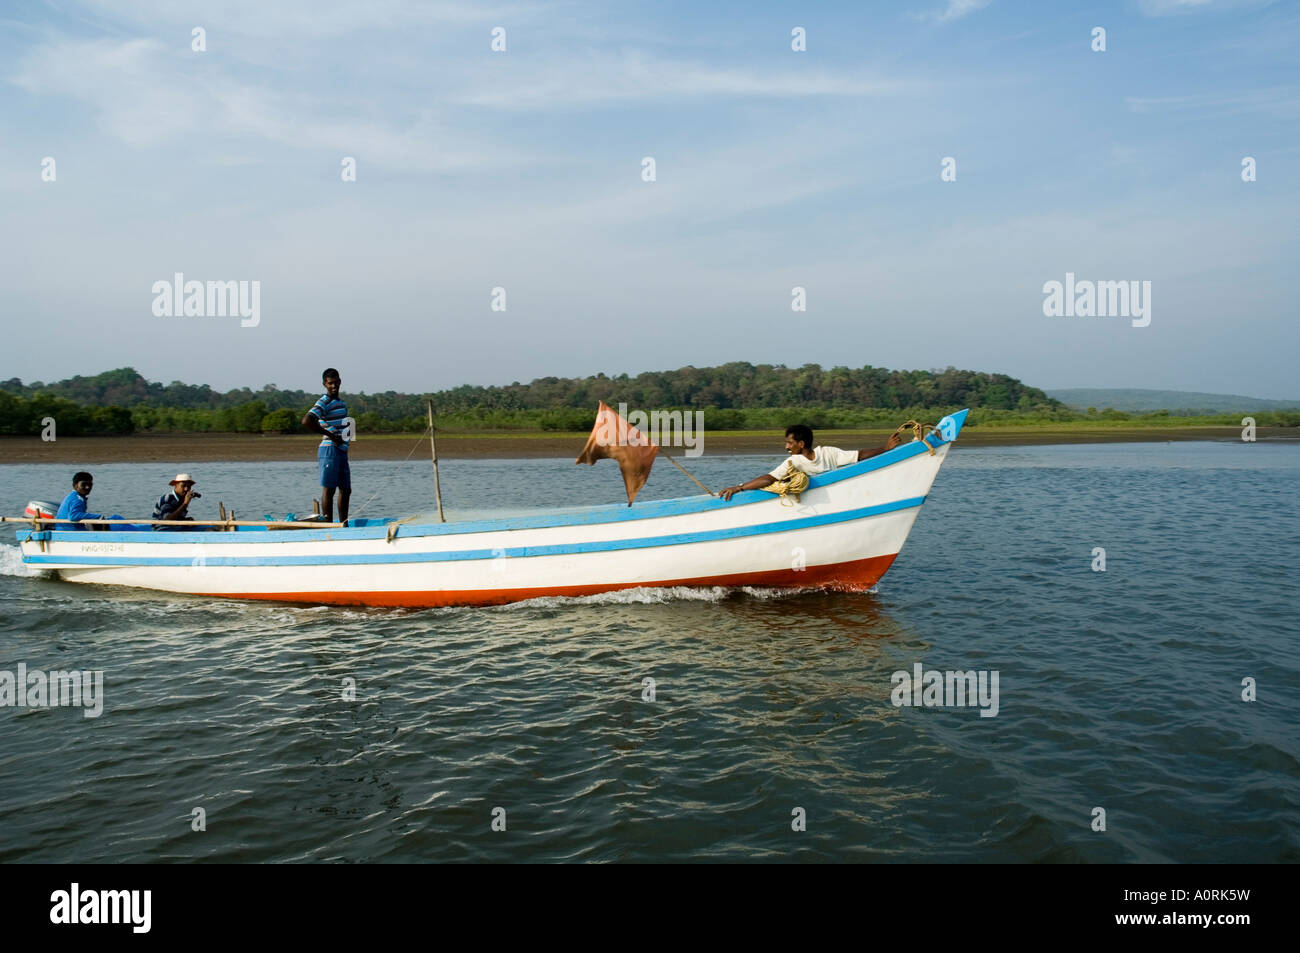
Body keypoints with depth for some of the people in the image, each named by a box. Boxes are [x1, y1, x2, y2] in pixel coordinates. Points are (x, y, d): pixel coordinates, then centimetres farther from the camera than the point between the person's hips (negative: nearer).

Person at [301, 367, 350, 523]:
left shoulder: (340, 402, 18)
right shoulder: (324, 402, -10)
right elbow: (306, 421, -24)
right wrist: (331, 435, -19)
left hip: (341, 451, 9)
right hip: (330, 450, -9)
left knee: (346, 490, 12)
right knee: (328, 489, -6)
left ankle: (343, 525, 20)